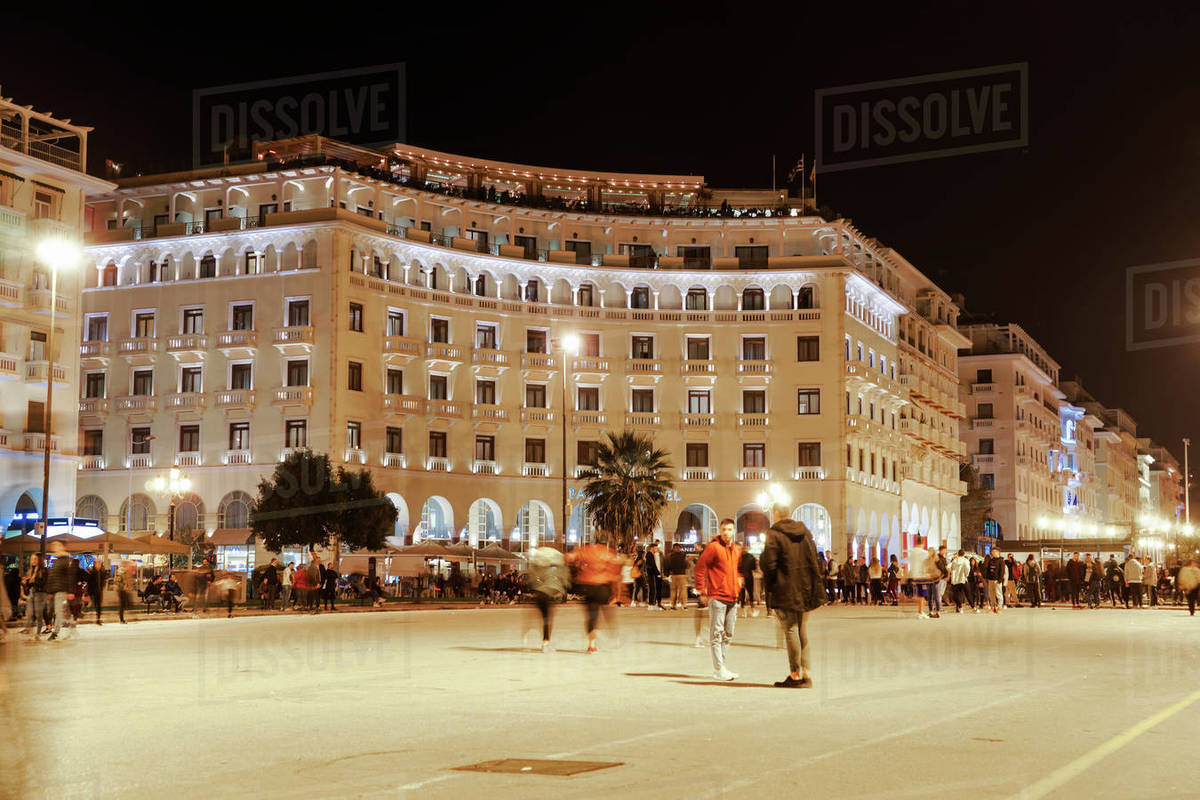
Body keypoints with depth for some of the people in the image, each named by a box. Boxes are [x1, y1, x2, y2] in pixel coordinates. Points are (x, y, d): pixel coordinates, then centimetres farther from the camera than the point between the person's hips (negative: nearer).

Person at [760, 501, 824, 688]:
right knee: (802, 630, 13)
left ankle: (795, 675, -1)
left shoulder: (774, 534, -9)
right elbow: (814, 560, 15)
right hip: (805, 589, 6)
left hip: (785, 591, -6)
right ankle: (805, 674, 13)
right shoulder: (805, 532, 12)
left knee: (790, 630, -2)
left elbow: (769, 564, -16)